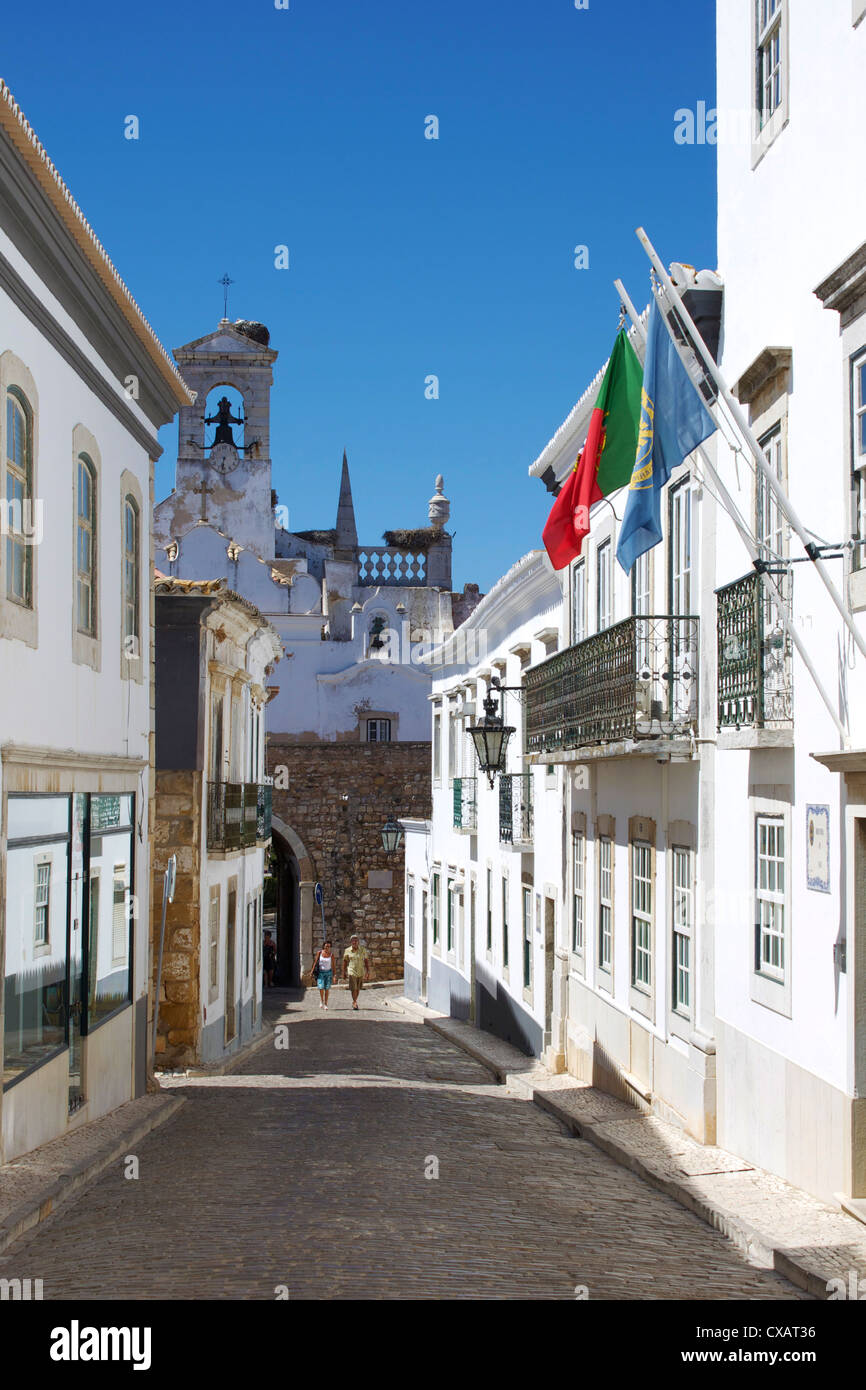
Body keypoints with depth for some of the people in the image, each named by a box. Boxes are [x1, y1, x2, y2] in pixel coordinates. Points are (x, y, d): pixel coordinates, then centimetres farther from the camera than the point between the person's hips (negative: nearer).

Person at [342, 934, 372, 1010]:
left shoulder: (363, 950, -4)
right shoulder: (347, 950, -3)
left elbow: (367, 961, 0)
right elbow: (345, 961, 6)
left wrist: (368, 972, -7)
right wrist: (343, 973, 6)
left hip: (361, 972, 1)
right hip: (352, 972, -1)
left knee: (358, 988, 13)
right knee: (353, 988, -13)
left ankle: (354, 1002, 32)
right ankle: (355, 1003, -2)